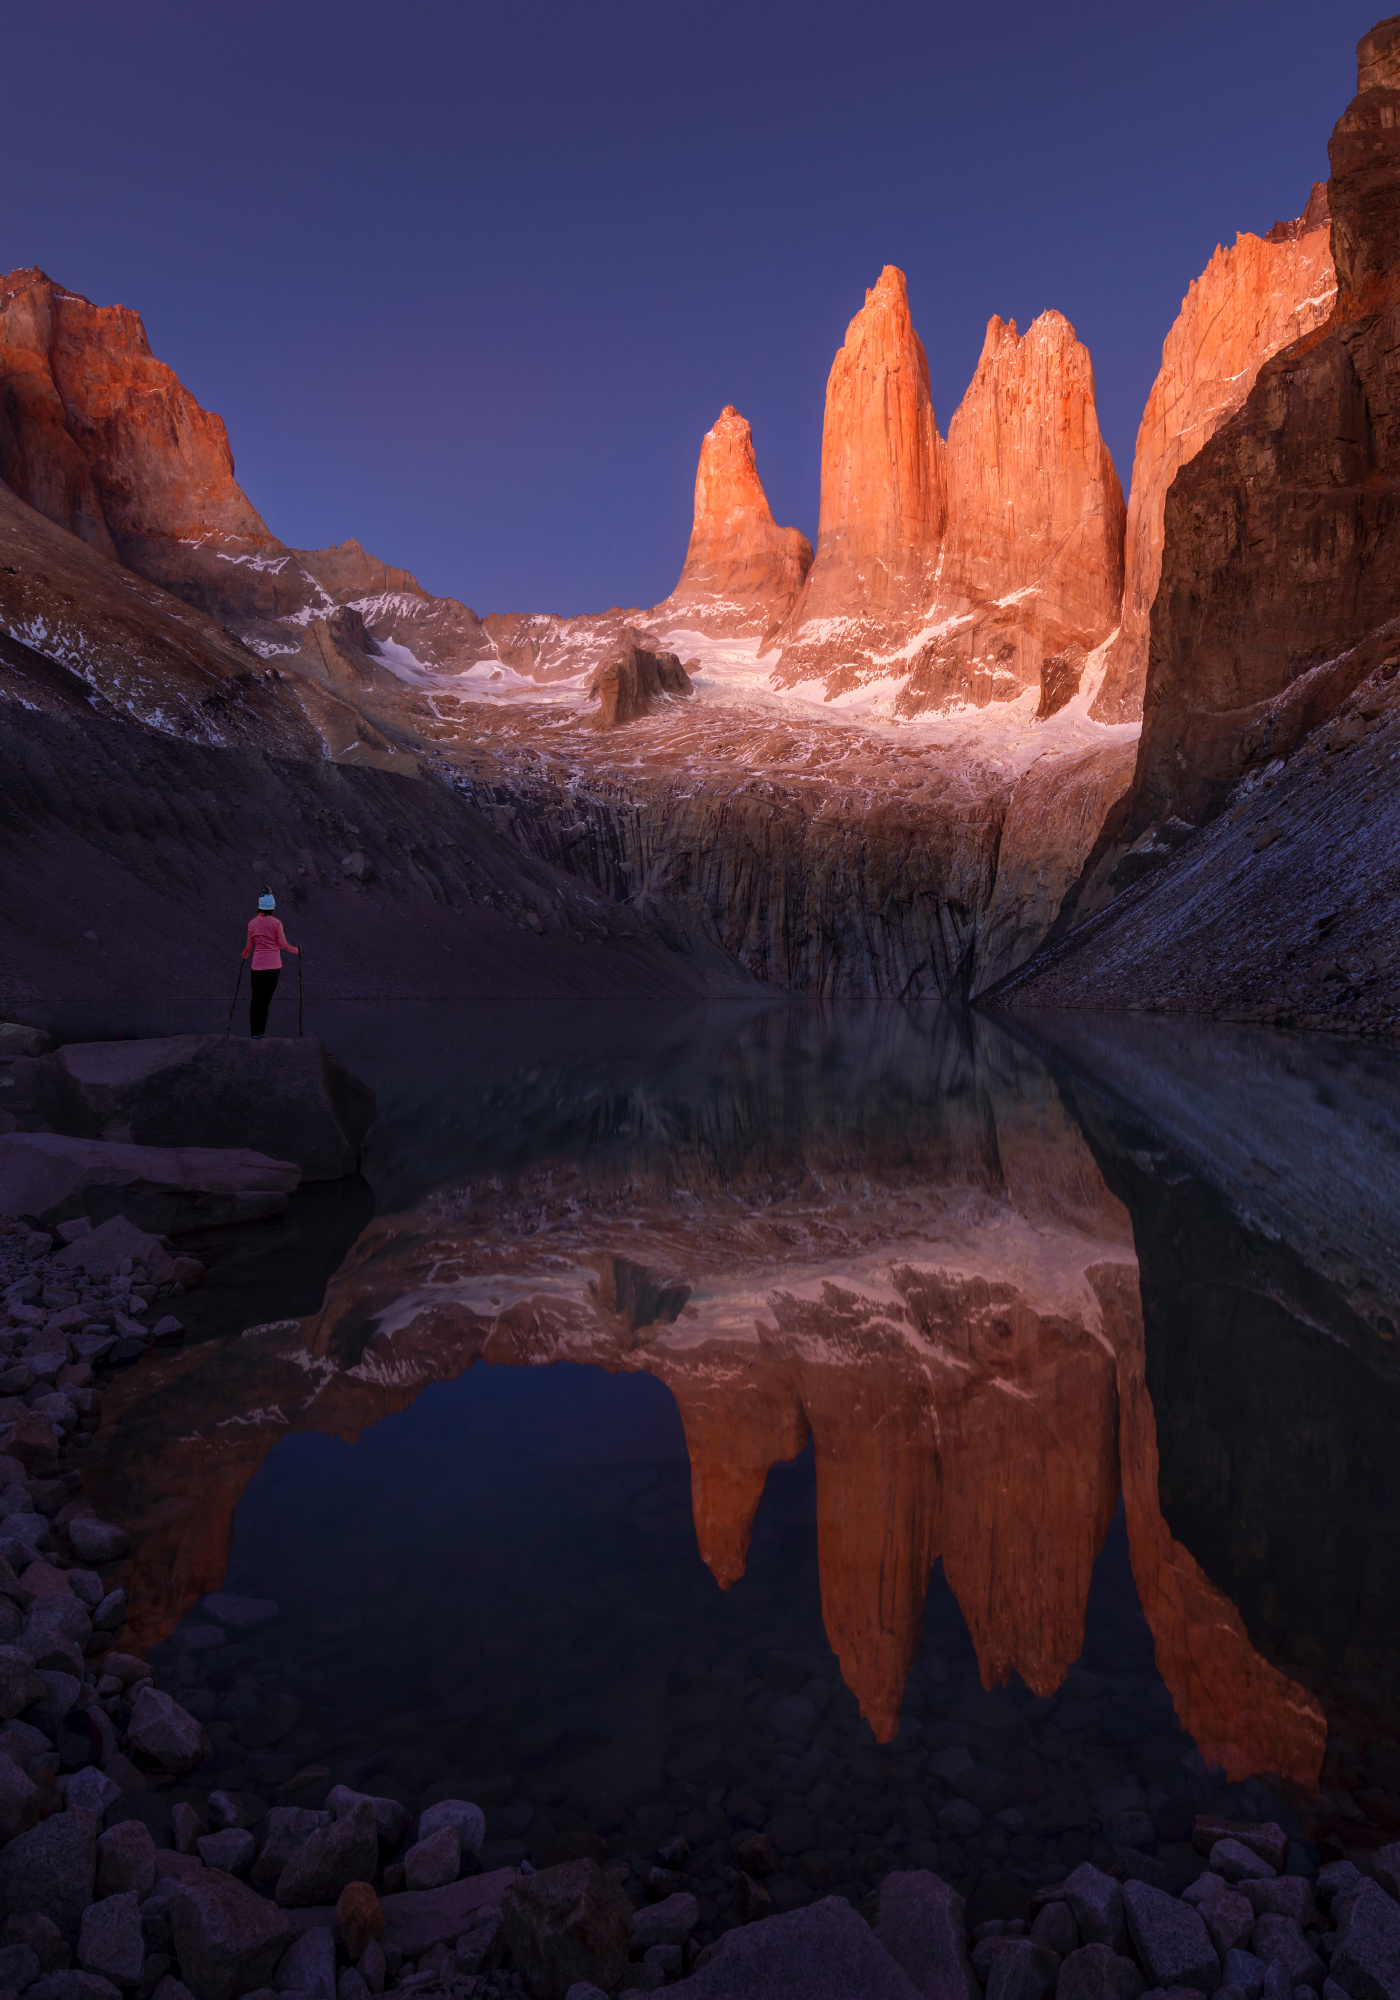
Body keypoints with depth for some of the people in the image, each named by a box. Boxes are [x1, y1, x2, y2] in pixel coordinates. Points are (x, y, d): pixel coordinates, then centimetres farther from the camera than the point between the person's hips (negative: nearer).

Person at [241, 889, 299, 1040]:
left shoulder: (252, 923, 1)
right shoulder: (276, 923, -7)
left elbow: (249, 945, 7)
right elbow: (283, 944, -6)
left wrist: (244, 955, 27)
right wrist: (295, 950, 12)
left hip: (257, 965, 1)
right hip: (274, 965, -1)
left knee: (256, 998, 7)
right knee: (267, 998, 5)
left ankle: (254, 1031, 8)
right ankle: (260, 1031, 7)